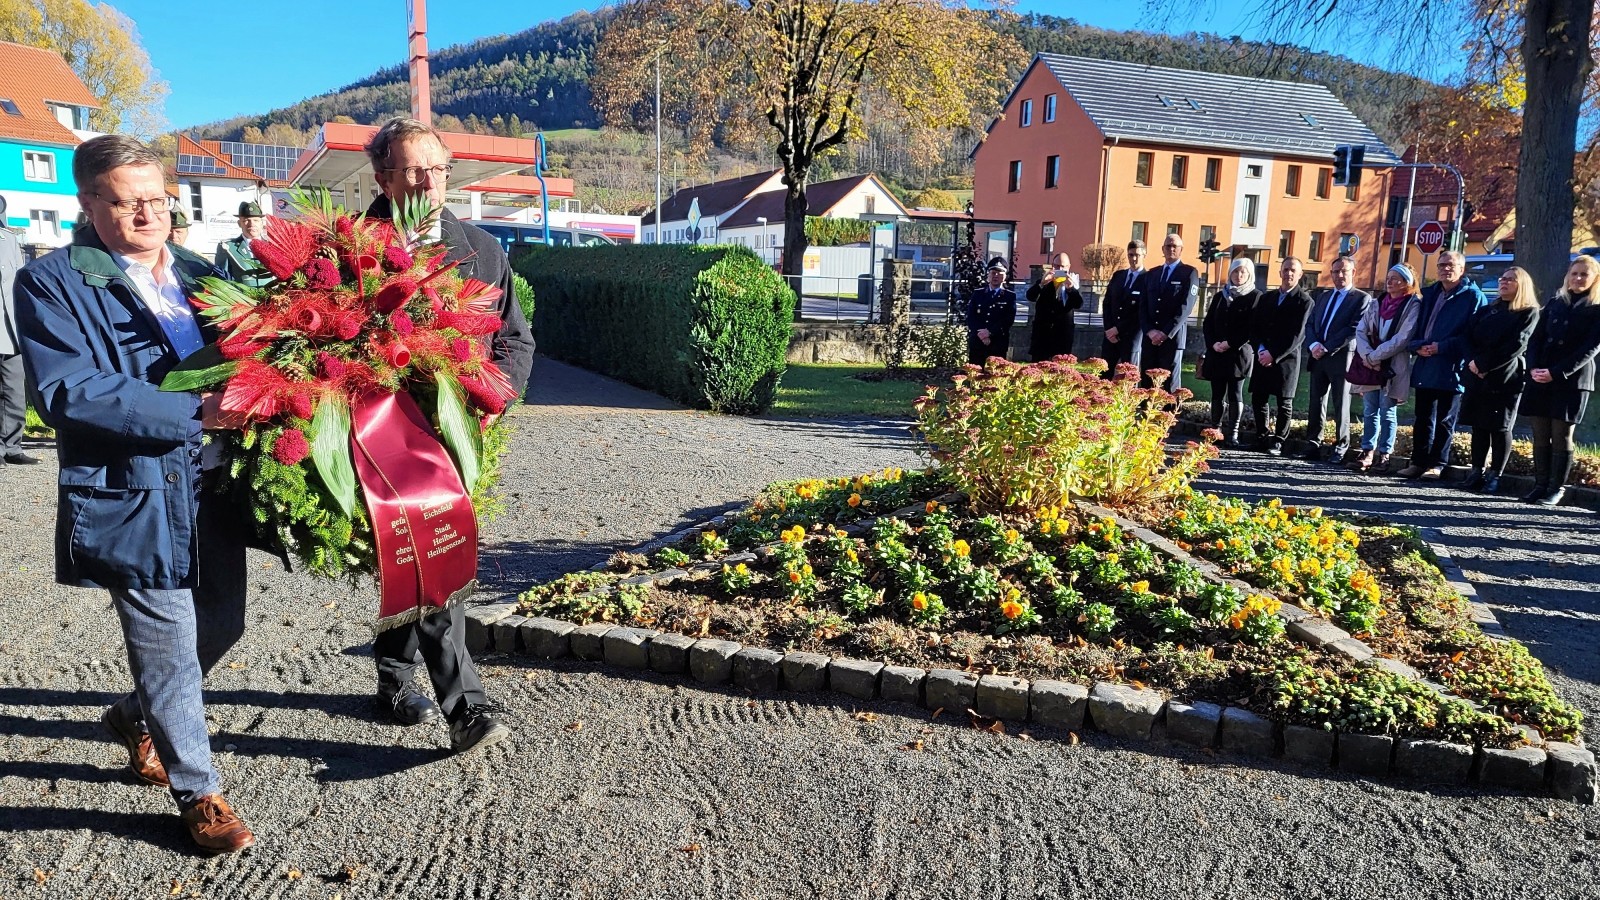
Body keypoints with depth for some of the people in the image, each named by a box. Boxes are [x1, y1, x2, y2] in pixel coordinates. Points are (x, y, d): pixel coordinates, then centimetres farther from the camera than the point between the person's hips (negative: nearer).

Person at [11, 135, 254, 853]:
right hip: (133, 498, -6)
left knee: (221, 626, 17)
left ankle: (136, 716, 47)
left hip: (211, 489, 6)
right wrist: (195, 413, -25)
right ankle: (198, 793, 25)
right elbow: (70, 394, -18)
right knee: (171, 646, 4)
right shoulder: (51, 283, -6)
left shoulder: (201, 274, 11)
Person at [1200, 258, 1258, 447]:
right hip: (1216, 352, 4)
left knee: (1235, 393, -6)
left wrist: (1230, 343, -15)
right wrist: (1213, 343, -5)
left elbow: (1253, 327, -8)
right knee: (1217, 393, 5)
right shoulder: (1220, 296, 15)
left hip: (1240, 352, -4)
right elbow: (1207, 323, 12)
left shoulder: (1255, 296, 1)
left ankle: (1232, 433, -4)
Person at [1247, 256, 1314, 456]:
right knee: (1258, 399, 5)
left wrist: (1274, 355, -15)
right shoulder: (1267, 298, 15)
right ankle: (1263, 437, 18)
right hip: (1263, 357, 5)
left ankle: (1278, 442, 9)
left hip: (1286, 359, -5)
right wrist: (1260, 349, -6)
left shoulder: (1304, 301, -3)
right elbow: (1254, 327, 11)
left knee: (1284, 402, 0)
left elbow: (1298, 335, -11)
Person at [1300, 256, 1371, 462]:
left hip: (1341, 358, -5)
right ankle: (1314, 445, 11)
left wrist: (1327, 348, -16)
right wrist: (1313, 345, -6)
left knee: (1341, 406, 2)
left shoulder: (1362, 298, -1)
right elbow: (1310, 324, 13)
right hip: (1318, 357, 5)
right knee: (1316, 404, 6)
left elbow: (1353, 329, -11)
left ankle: (1341, 448, 9)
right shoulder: (1324, 296, 18)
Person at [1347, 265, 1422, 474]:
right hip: (1370, 366, 5)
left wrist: (1375, 356, -14)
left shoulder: (1413, 306, -5)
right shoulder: (1377, 304, 13)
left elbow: (1402, 338, -14)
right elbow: (1361, 330, 5)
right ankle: (1367, 453, 11)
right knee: (1369, 411, 6)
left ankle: (1384, 455, 5)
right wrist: (1367, 355, -11)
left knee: (1387, 412, -1)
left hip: (1393, 368, -5)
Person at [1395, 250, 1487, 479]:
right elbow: (1418, 325, 17)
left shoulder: (1473, 296, -3)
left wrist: (1442, 347, -16)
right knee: (1423, 417, 10)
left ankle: (1437, 464, 8)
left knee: (1444, 420, 2)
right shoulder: (1430, 293, 16)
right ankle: (1419, 461, 17)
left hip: (1451, 369, -6)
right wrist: (1417, 346, -3)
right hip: (1425, 366, 6)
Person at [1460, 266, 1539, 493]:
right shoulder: (1486, 311, 18)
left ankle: (1494, 476, 3)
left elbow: (1516, 345, -12)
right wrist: (1472, 361, -11)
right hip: (1477, 377, 5)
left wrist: (1484, 364, -15)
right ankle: (1477, 472, 12)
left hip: (1506, 378, -5)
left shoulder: (1529, 313, 1)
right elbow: (1468, 336, 7)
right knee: (1479, 425, 6)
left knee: (1500, 428, -2)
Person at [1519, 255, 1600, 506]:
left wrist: (1555, 372, -16)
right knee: (1540, 436, 4)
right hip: (1540, 379, 4)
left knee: (1561, 436, -2)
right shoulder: (1555, 303, 14)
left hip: (1571, 380, -4)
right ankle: (1540, 485, 11)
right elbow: (1536, 338, 11)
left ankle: (1557, 489, 4)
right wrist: (1533, 368, -6)